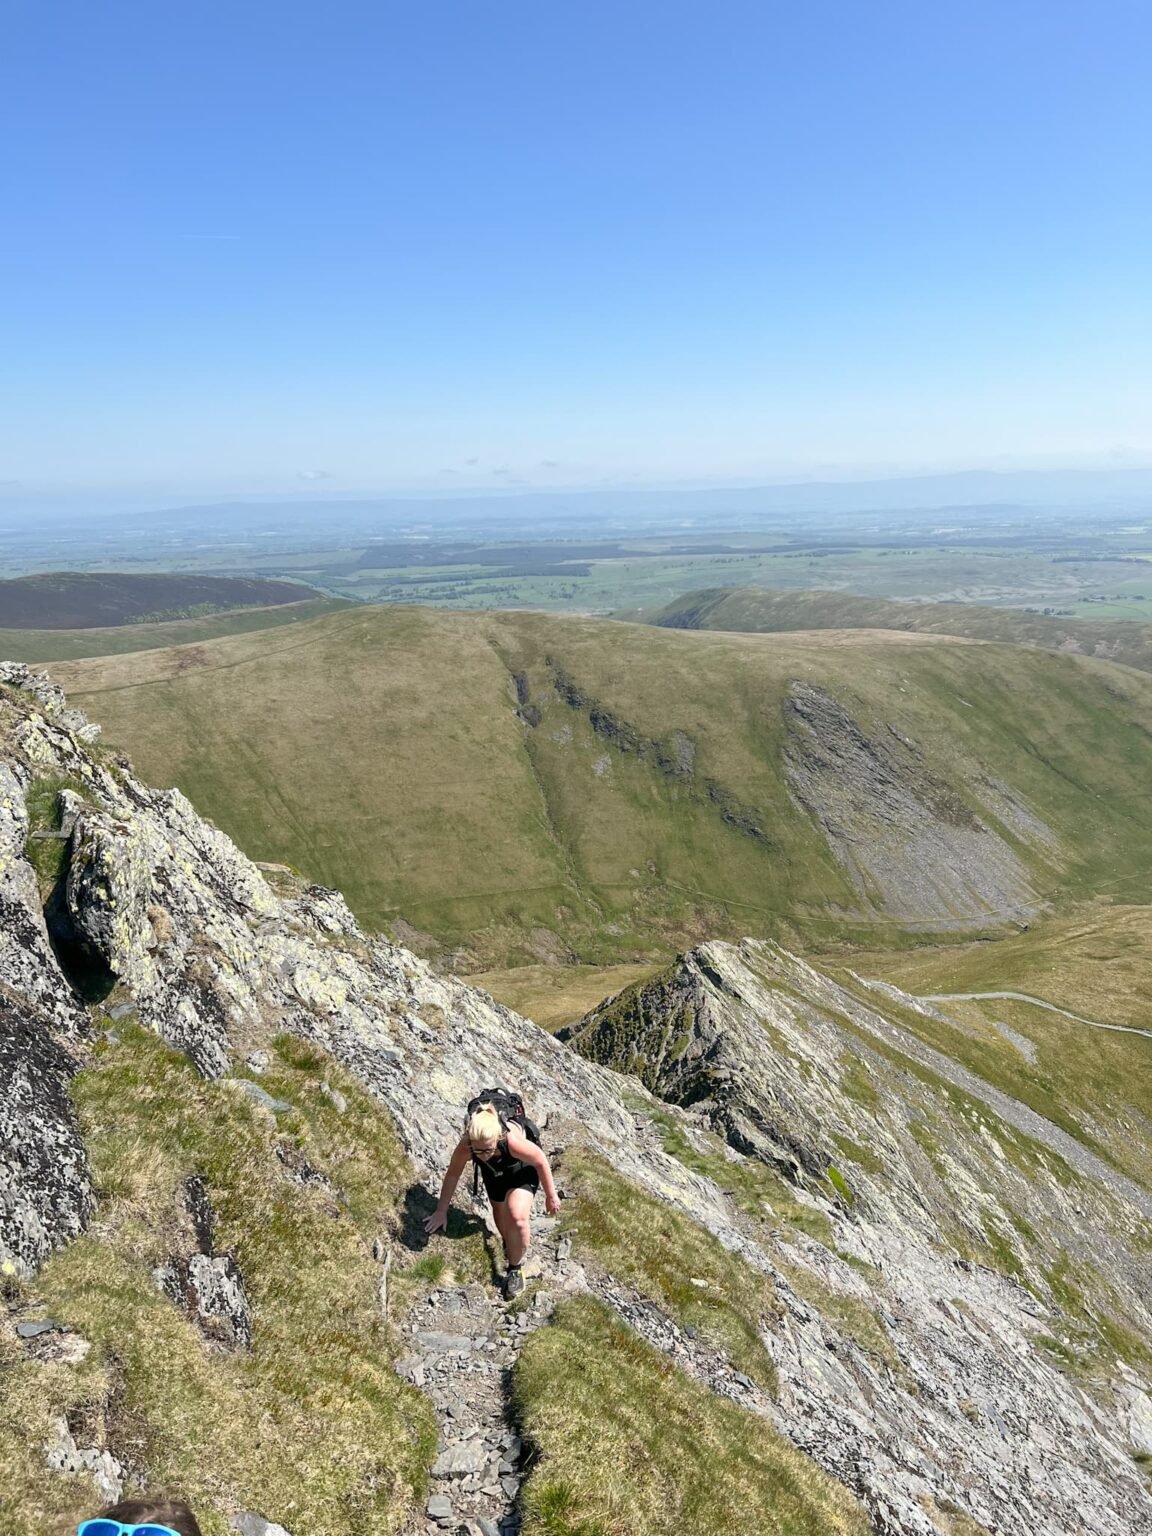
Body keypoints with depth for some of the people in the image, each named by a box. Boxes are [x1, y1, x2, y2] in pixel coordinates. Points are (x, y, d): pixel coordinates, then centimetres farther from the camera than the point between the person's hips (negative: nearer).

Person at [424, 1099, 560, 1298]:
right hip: (494, 1174, 3)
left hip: (522, 1171, -3)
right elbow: (452, 1174, -16)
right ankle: (510, 1245, 51)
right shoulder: (465, 1147, -37)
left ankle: (515, 1269, 3)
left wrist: (551, 1196, -13)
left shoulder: (513, 1141, -46)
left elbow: (541, 1162, -27)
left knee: (517, 1217, -23)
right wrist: (442, 1211, -5)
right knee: (503, 1224, 16)